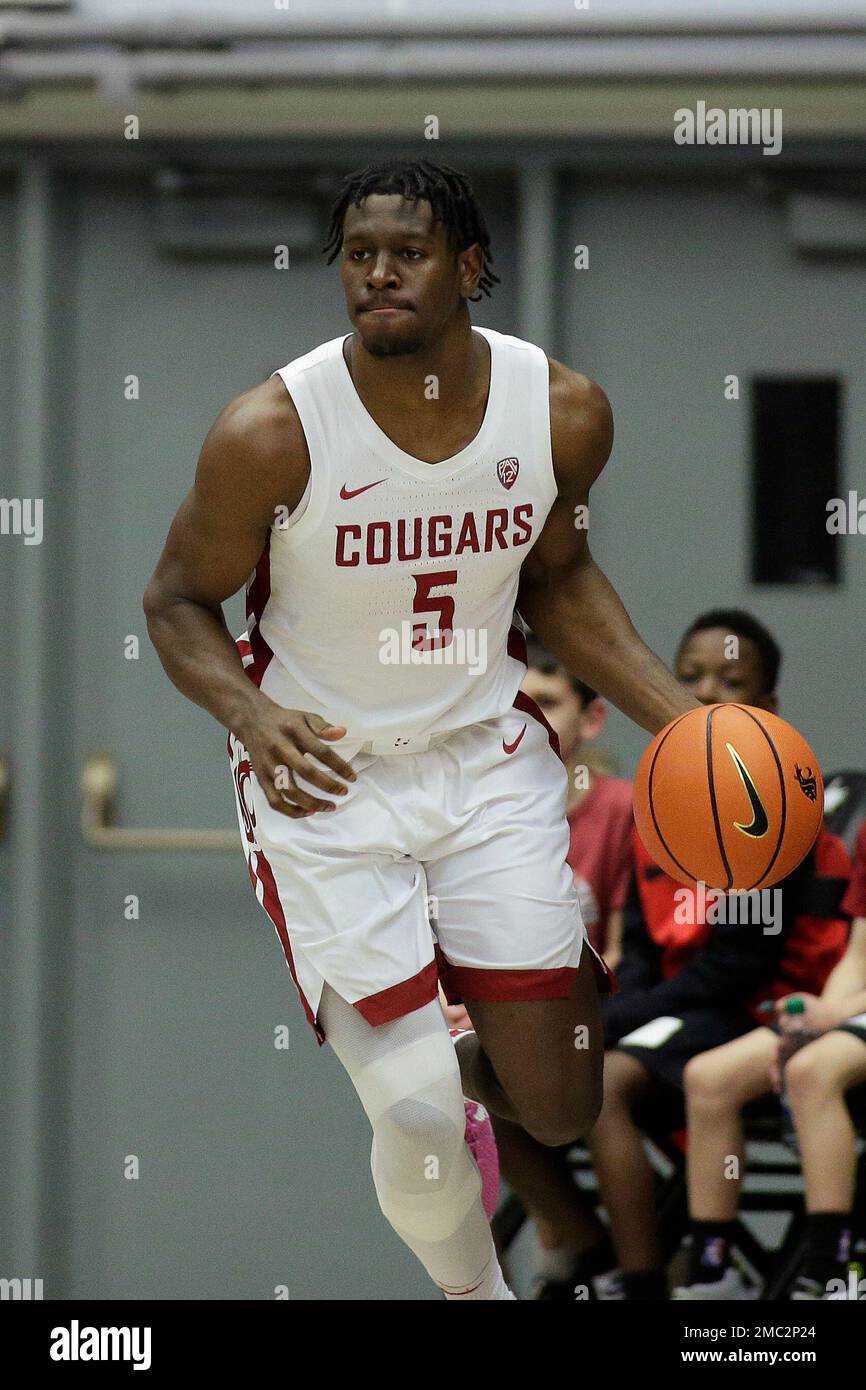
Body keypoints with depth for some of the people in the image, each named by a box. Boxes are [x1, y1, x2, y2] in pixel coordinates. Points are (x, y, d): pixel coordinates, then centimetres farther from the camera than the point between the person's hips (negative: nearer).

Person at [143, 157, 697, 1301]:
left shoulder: (563, 412, -10)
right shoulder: (271, 432, -21)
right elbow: (178, 604, -6)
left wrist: (683, 719, -1)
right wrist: (252, 715, -26)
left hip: (489, 756, 3)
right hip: (323, 776, -3)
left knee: (557, 1108, 2)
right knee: (419, 1120, -10)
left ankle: (470, 1054, 40)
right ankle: (473, 1291, 22)